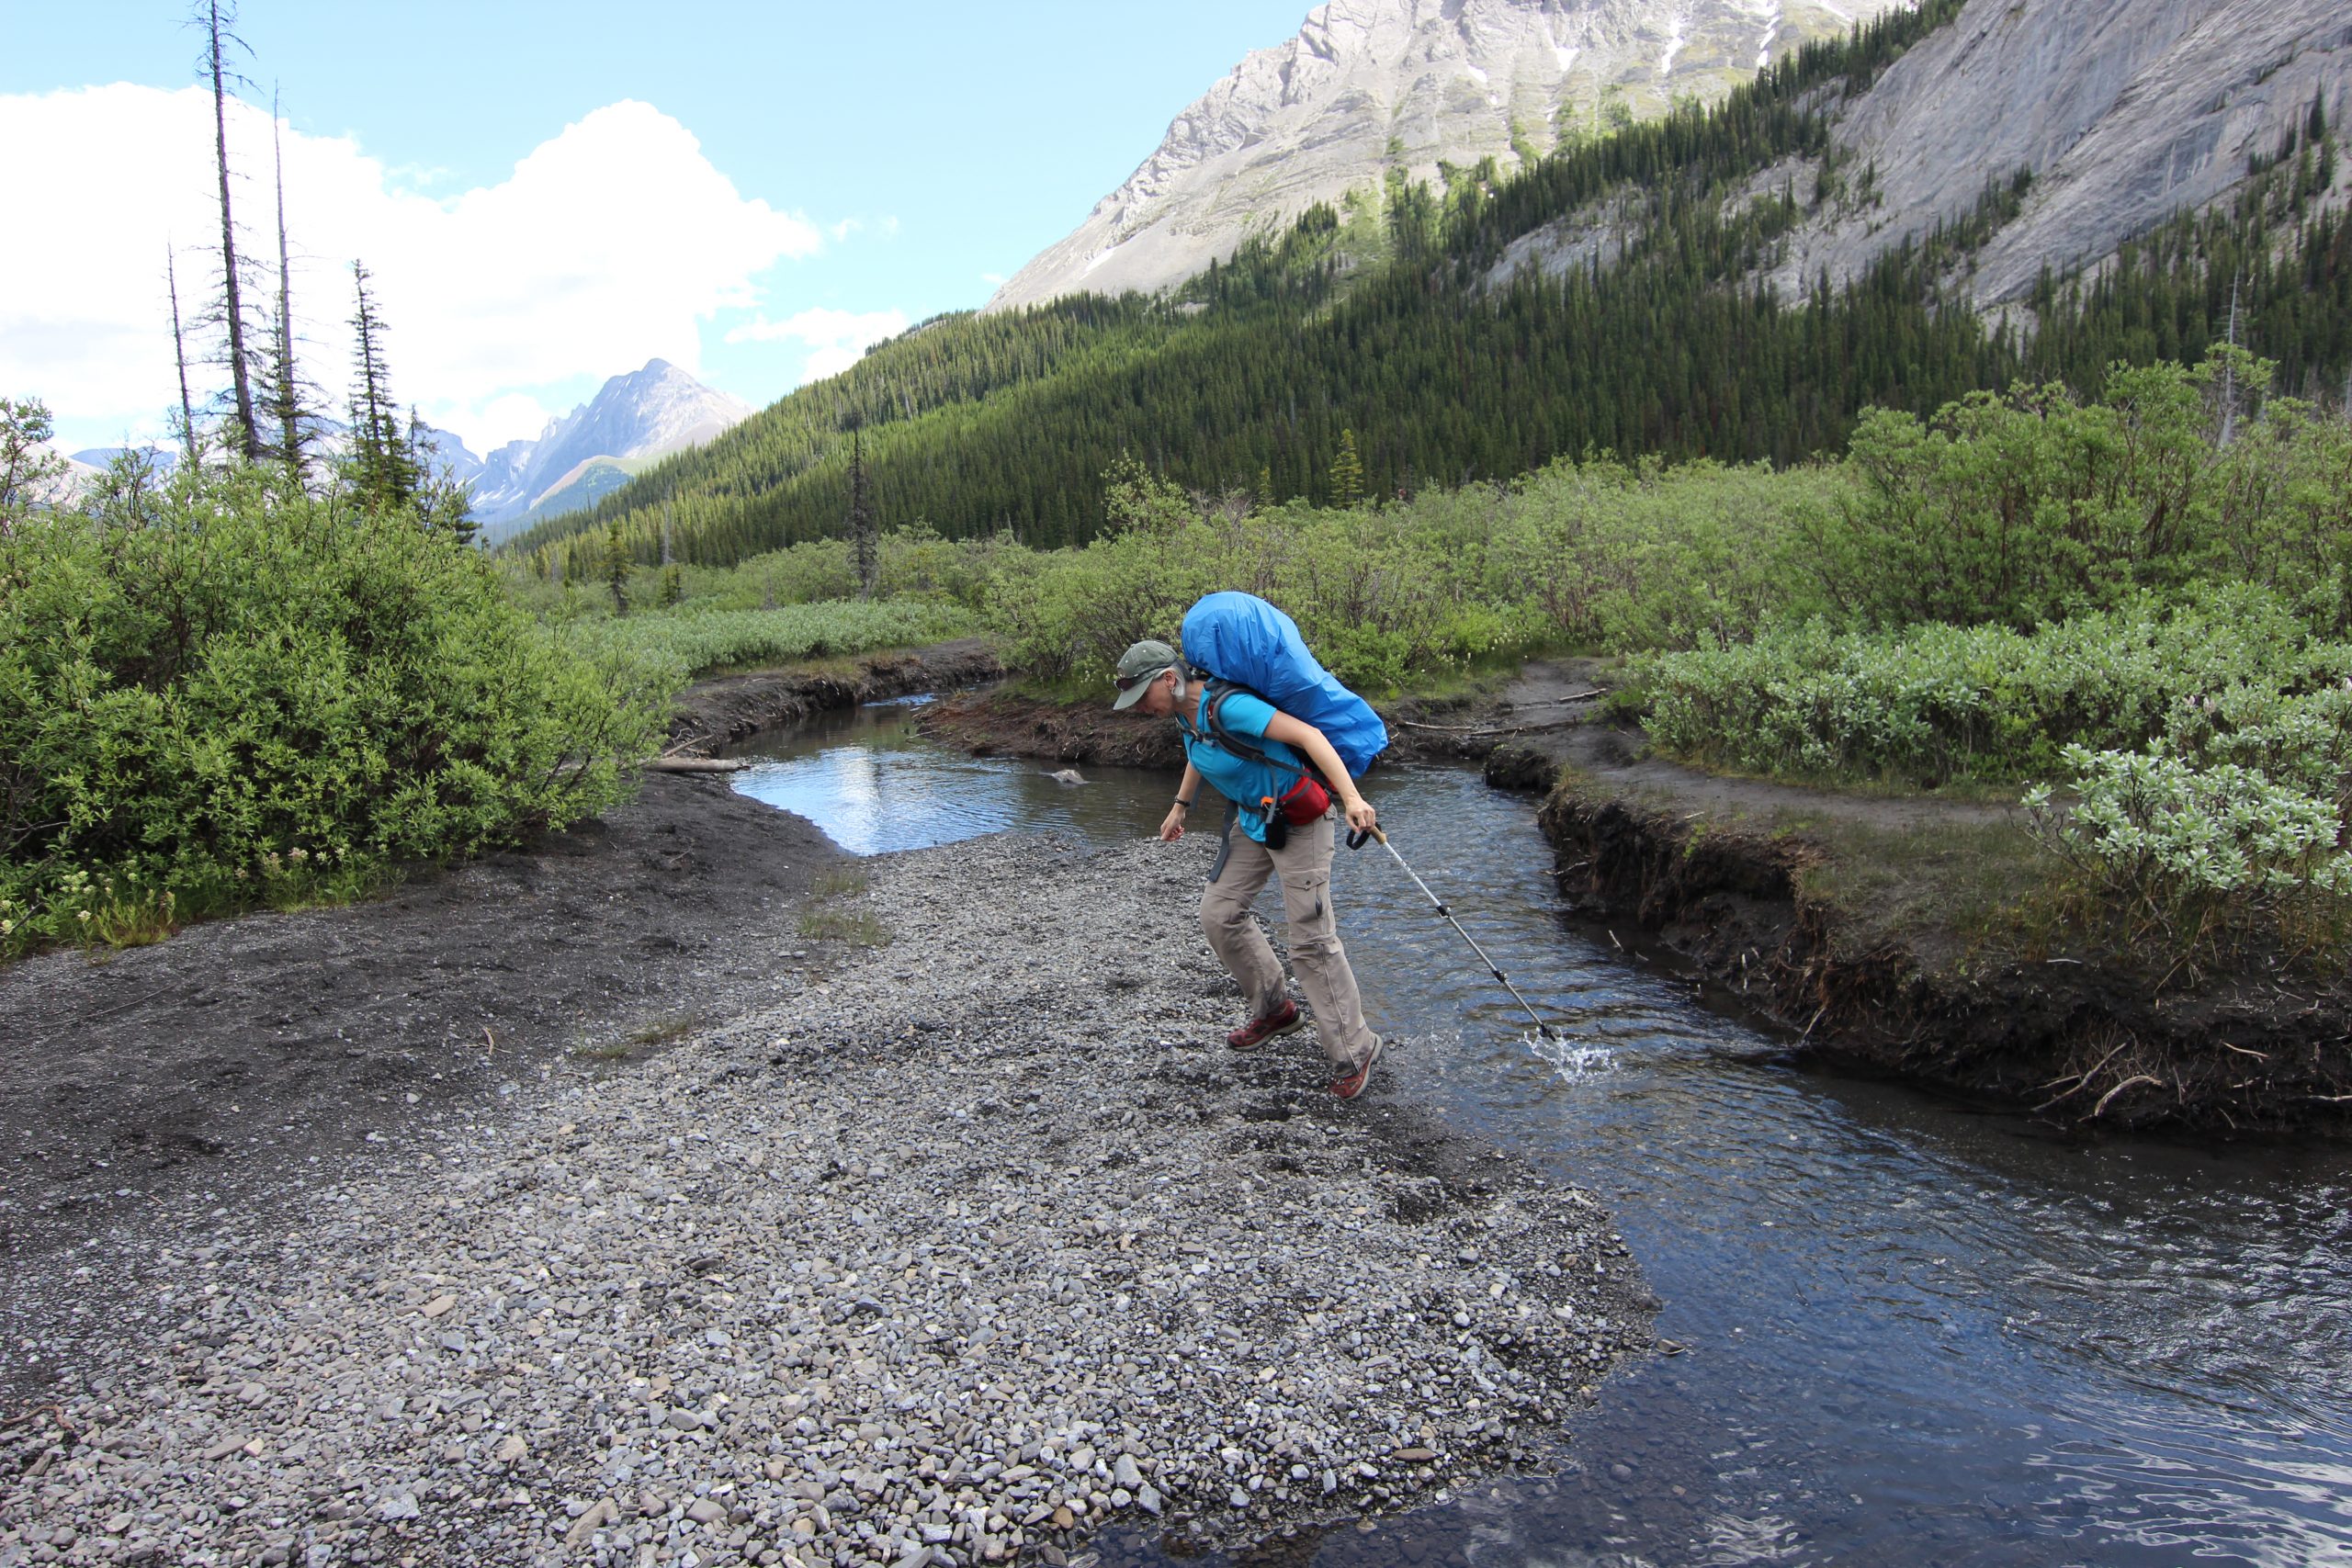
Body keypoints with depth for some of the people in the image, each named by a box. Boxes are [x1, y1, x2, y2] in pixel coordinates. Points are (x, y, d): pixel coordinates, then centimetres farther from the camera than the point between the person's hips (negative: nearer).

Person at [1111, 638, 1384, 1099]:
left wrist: (1351, 797, -39)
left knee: (1311, 940, -8)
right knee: (1218, 914, 11)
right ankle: (1275, 1011, 29)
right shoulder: (1186, 710, 0)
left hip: (1299, 820, -9)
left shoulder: (1228, 706, -28)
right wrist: (1181, 806, 33)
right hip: (1254, 819, 9)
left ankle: (1354, 1052, 4)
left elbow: (1306, 734, -32)